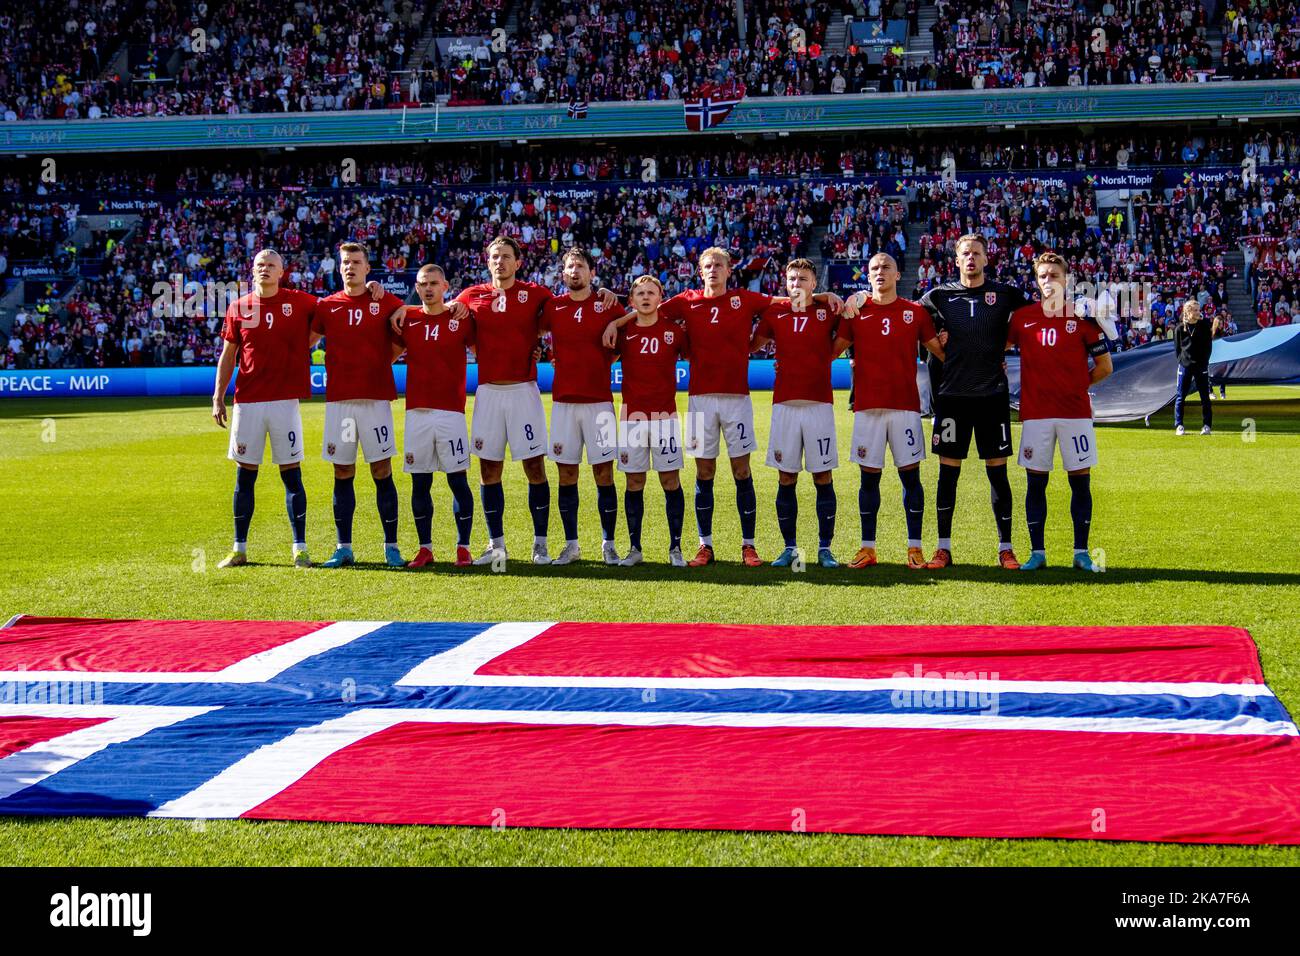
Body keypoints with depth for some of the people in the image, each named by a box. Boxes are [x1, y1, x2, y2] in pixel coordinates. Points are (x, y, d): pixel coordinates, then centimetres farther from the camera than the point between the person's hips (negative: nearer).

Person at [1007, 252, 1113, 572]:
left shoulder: (1083, 317, 1)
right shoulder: (1022, 317, 4)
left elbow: (1104, 366, 7)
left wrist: (1077, 385, 7)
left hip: (1076, 412, -1)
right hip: (1035, 412, 1)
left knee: (1080, 482, 2)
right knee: (1035, 483, 2)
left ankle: (1081, 553, 9)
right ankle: (1037, 553, 9)